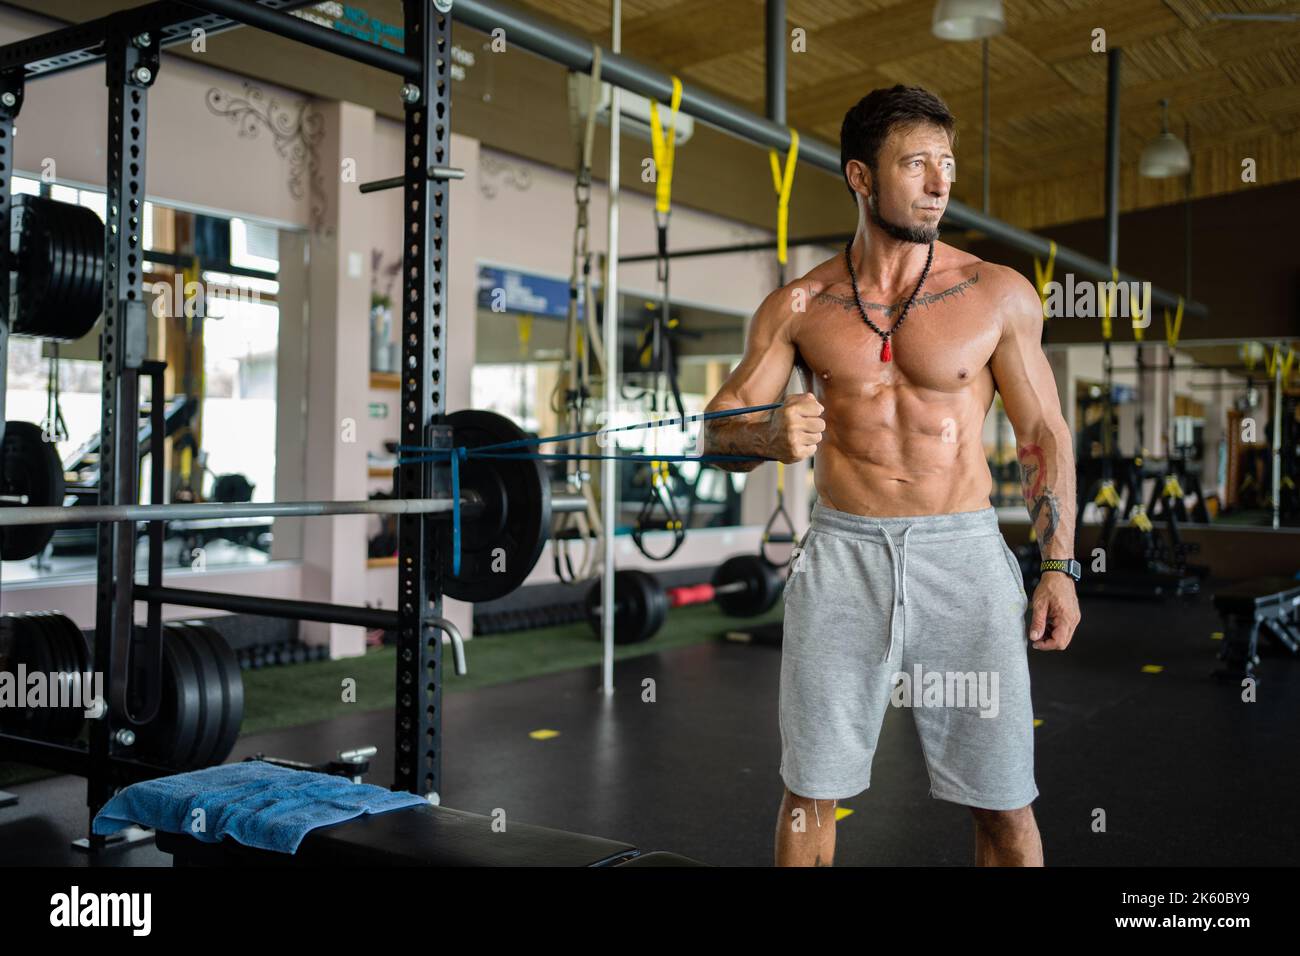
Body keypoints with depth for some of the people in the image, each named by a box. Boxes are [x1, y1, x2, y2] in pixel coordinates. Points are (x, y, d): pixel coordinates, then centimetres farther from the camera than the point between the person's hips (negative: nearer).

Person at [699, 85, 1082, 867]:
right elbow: (718, 434, 2)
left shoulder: (999, 294, 1)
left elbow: (1044, 435, 5)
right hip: (842, 555, 1)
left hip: (965, 555, 0)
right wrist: (770, 437, -21)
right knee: (811, 794, 8)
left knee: (1004, 803, 4)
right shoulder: (798, 307, 3)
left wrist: (1059, 566, -1)